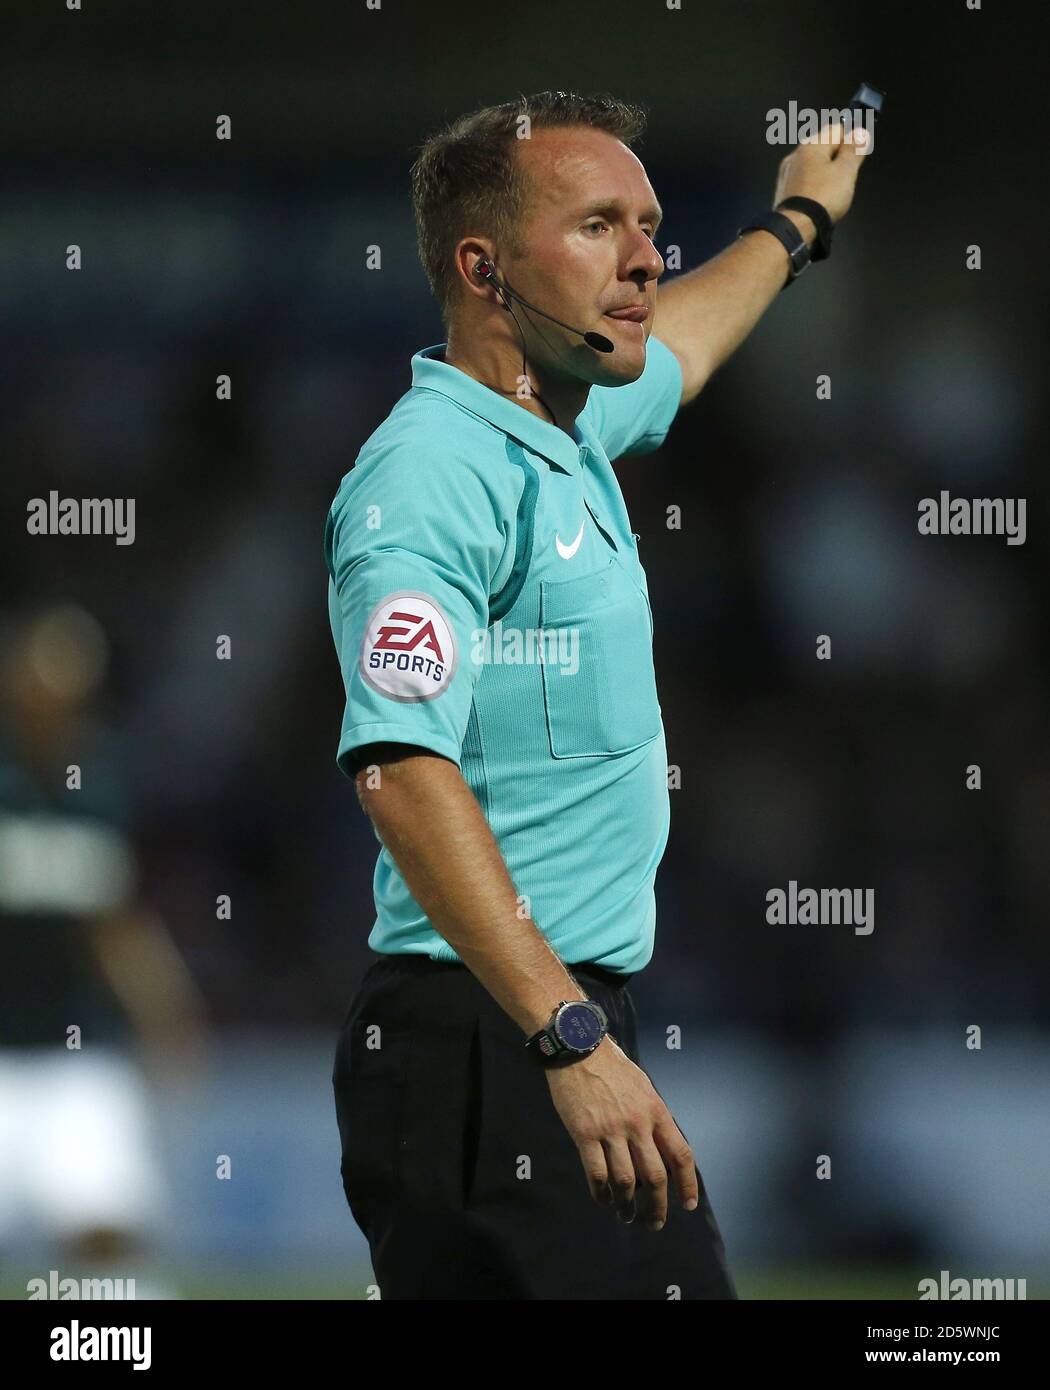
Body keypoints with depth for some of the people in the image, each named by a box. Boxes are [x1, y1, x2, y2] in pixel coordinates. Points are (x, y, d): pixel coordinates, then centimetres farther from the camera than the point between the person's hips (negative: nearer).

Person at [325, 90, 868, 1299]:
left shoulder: (567, 437, 14)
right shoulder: (433, 468, -16)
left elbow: (674, 345, 40)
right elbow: (405, 770, -27)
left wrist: (795, 225, 58)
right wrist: (571, 1041, -34)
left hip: (578, 1021, 10)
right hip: (485, 1050, -10)